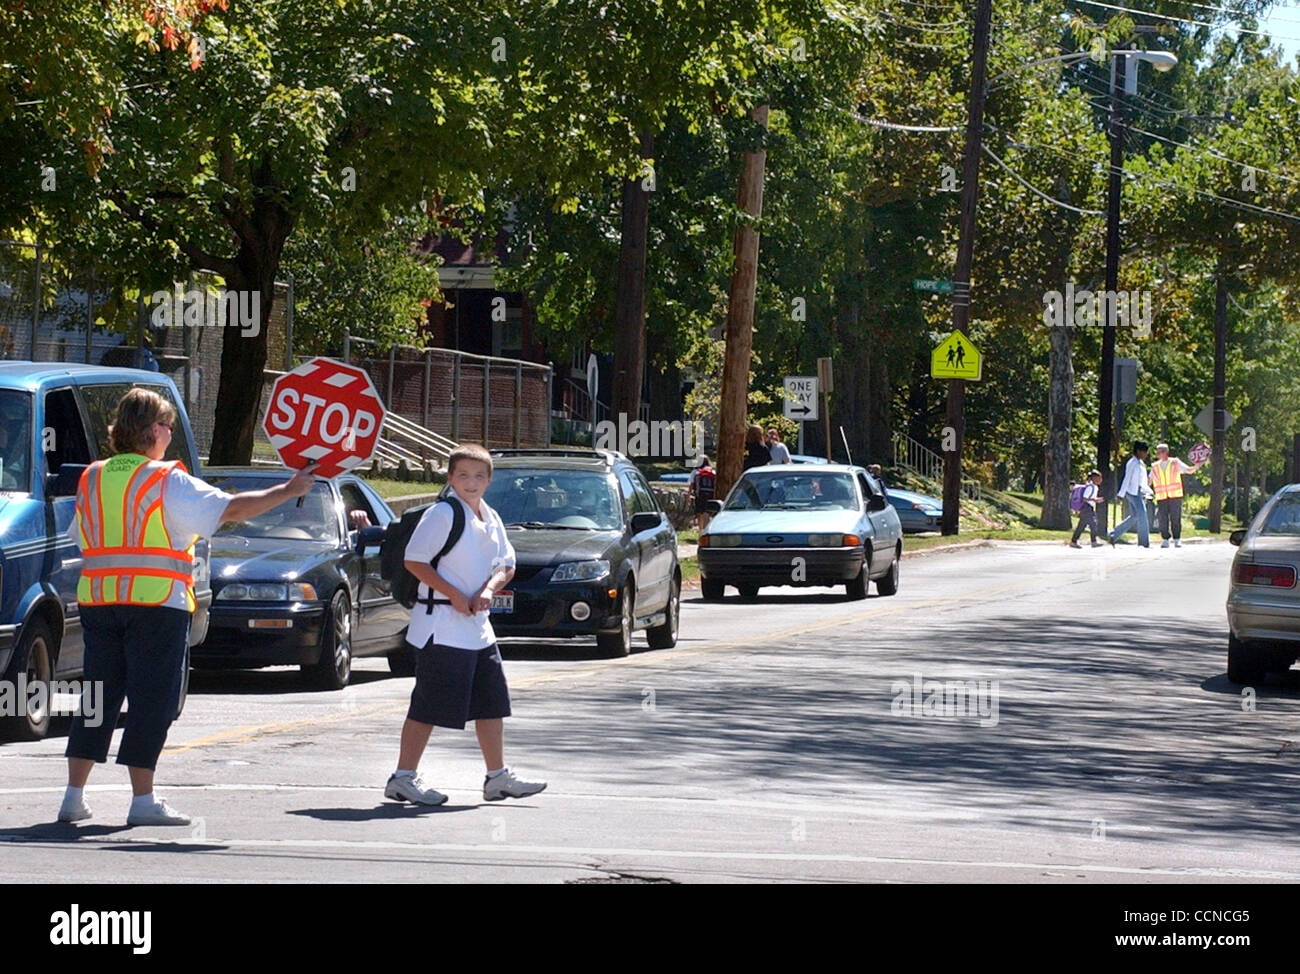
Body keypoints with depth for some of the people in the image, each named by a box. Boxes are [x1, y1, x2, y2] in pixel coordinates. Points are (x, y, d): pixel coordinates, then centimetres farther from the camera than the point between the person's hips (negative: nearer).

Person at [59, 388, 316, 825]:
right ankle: (143, 800, -5)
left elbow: (80, 537, 18)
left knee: (98, 695, 10)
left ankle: (74, 797, 8)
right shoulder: (167, 481, -7)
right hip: (156, 600, -6)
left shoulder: (92, 478, 12)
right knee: (152, 699, -2)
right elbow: (230, 508, -11)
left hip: (98, 599, 6)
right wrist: (287, 492, -4)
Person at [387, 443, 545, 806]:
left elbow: (506, 566, 18)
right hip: (441, 625, -8)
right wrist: (454, 596, -18)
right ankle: (403, 778, 0)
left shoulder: (490, 519, 12)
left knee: (492, 700, 11)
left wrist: (488, 590, -4)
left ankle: (498, 776, 19)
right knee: (430, 704, -6)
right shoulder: (442, 514, -12)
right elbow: (414, 560, -16)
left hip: (477, 625, 8)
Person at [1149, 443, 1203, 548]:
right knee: (1162, 520, -3)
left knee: (1175, 519, -3)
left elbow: (1189, 470, 6)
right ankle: (1165, 540, 5)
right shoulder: (1155, 467, 12)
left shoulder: (1175, 463, 5)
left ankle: (1177, 540, 4)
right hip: (1161, 498, 2)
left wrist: (1198, 465, -11)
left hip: (1175, 497, -2)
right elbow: (1149, 482, 17)